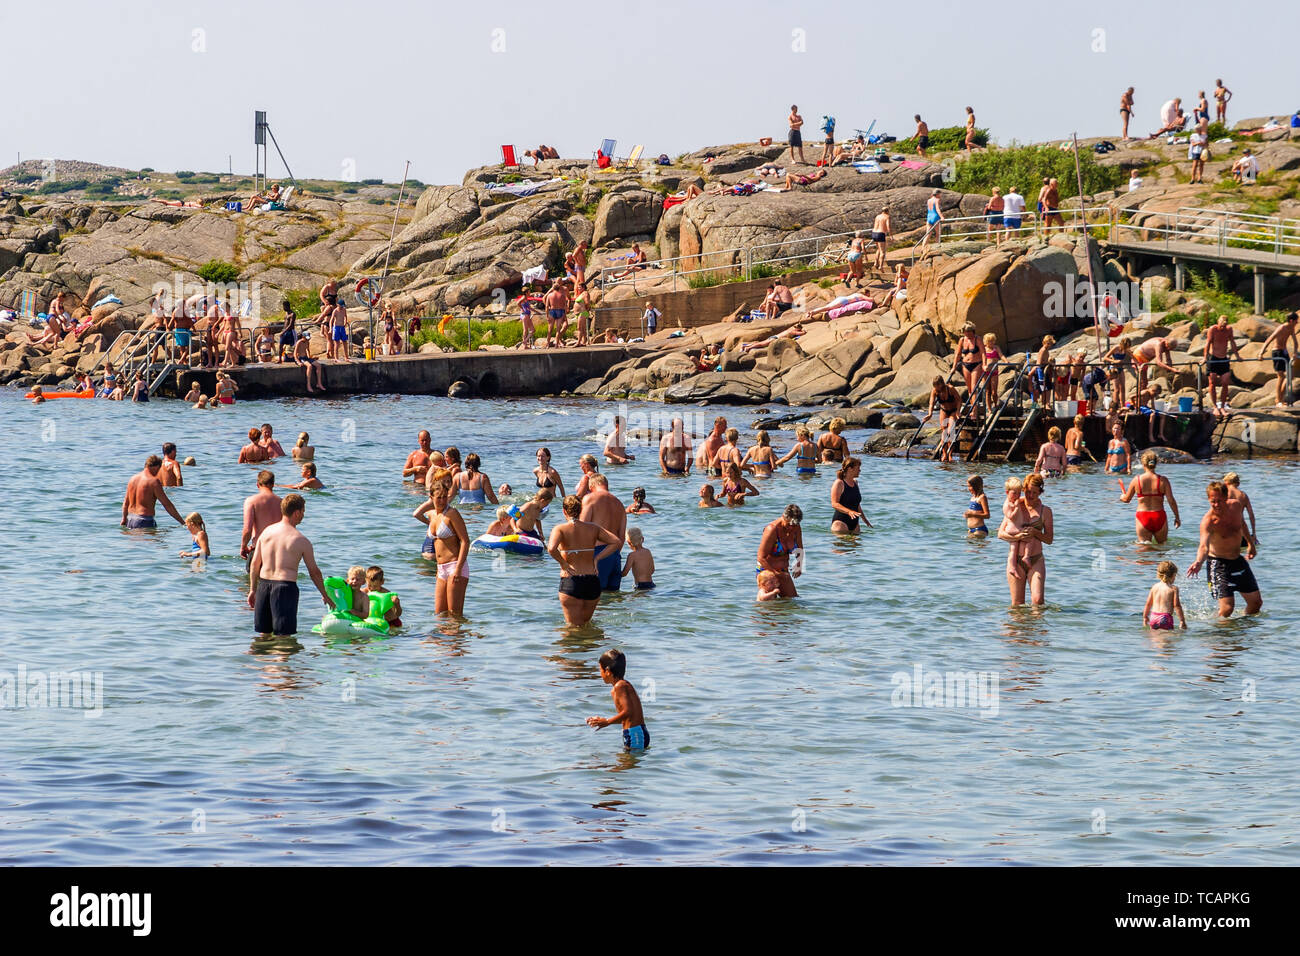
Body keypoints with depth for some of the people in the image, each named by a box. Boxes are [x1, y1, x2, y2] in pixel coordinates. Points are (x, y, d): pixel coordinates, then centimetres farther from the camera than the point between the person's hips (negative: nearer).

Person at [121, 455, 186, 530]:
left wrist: (124, 520, 26)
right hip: (144, 521, -7)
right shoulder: (154, 481, -8)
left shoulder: (133, 479, 12)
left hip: (130, 520, 7)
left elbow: (125, 503, 18)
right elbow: (167, 505, -8)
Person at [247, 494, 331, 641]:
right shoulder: (301, 540, -6)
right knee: (283, 636, -1)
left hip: (264, 584, 5)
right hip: (286, 585, -5)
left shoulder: (267, 531, 6)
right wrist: (325, 596, 14)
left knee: (265, 634, 16)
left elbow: (254, 564, 9)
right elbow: (314, 571, 1)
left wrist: (252, 589, 19)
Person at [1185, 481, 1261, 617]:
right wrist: (1199, 562, -65)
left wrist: (1250, 543, 22)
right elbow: (1204, 546, -45)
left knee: (1256, 602, 14)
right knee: (1227, 607, -19)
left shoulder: (1236, 505, -9)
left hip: (1238, 560, 7)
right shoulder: (1208, 521, -30)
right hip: (1218, 563, -7)